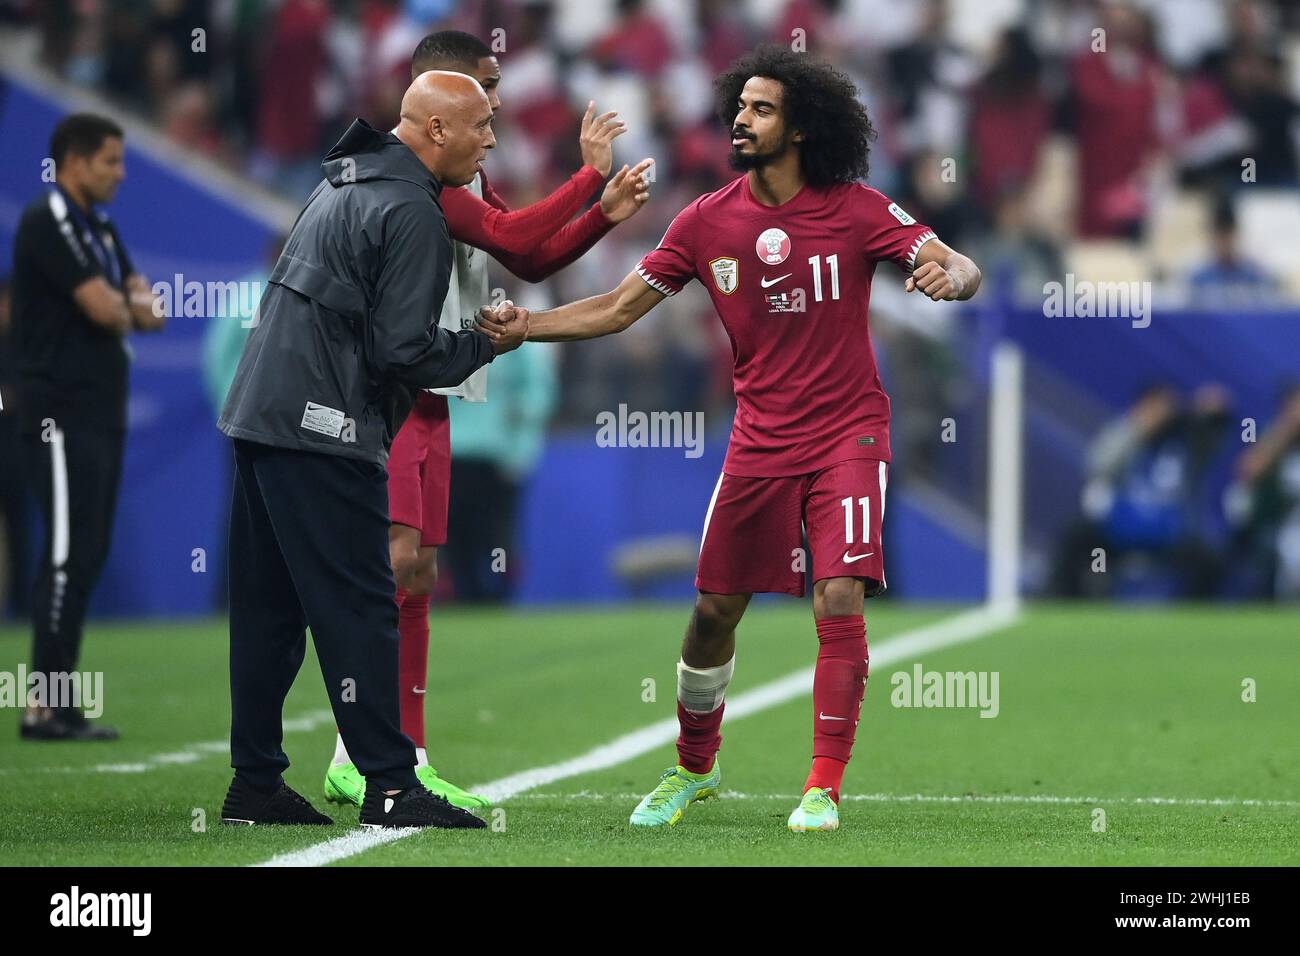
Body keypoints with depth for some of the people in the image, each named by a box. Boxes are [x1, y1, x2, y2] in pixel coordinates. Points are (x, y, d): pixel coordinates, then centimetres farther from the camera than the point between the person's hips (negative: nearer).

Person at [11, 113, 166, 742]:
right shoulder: (48, 223, -12)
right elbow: (103, 308, -20)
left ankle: (60, 703, 11)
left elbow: (151, 312, 13)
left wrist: (121, 306, -8)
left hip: (101, 415, 9)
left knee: (88, 555, 8)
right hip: (61, 415, -9)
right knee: (68, 553, -12)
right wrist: (131, 305, 2)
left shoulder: (98, 228, 18)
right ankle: (42, 707, -12)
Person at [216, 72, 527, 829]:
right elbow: (404, 349, -17)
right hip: (323, 433, -10)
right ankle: (391, 788, -5)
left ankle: (255, 783, 14)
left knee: (269, 609, 11)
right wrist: (488, 346, -2)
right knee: (359, 609, -6)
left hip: (262, 417, 10)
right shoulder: (411, 212, -13)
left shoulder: (346, 183, 19)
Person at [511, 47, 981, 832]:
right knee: (715, 609, 5)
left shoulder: (855, 209, -8)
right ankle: (695, 768, 28)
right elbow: (616, 310, 4)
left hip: (848, 433, -3)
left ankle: (824, 789, -5)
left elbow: (960, 267, -14)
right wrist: (520, 327, -8)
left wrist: (948, 274, -38)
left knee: (840, 598, -16)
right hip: (761, 437, 3)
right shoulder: (707, 222, -1)